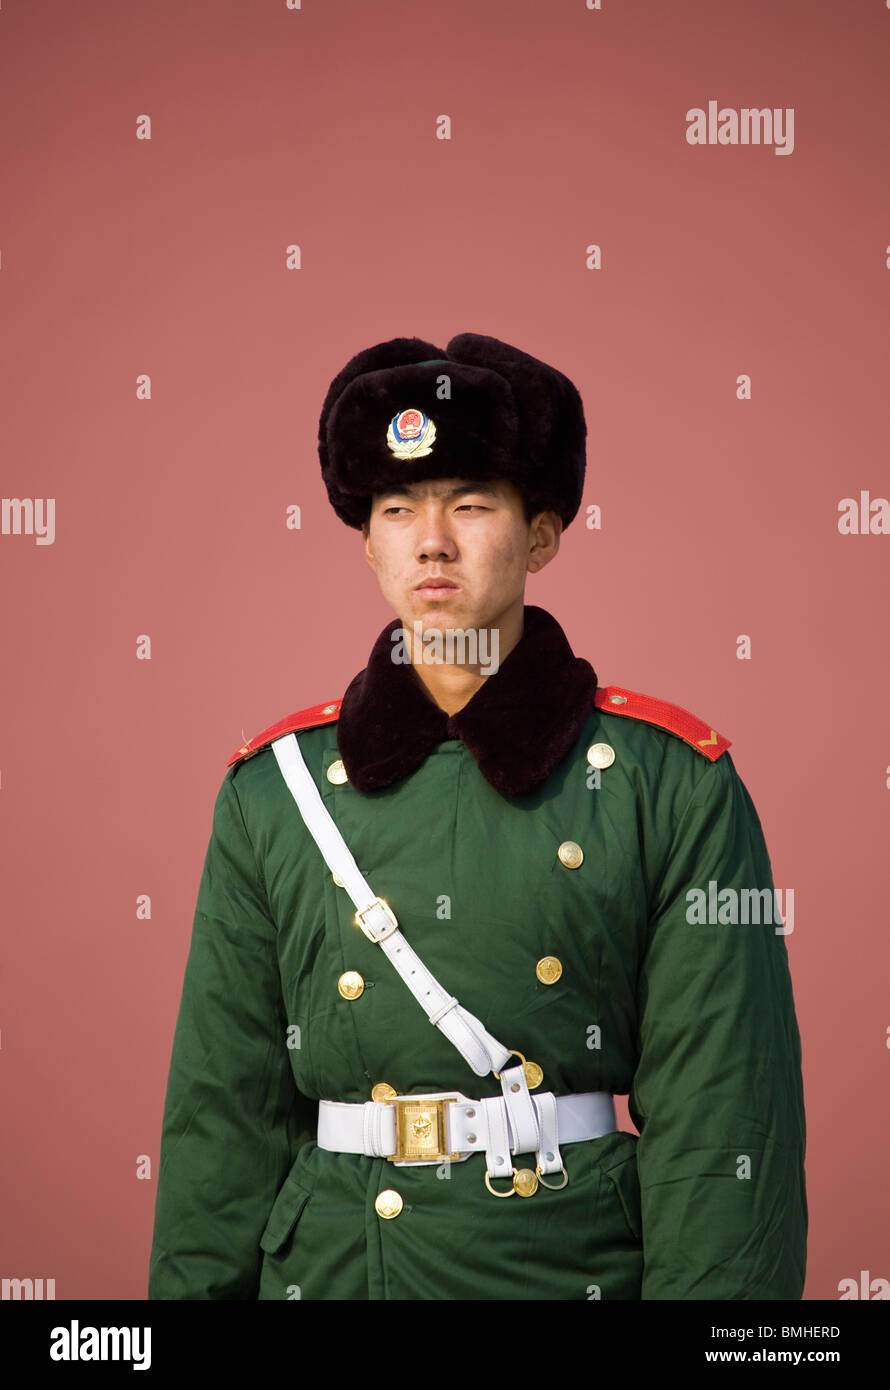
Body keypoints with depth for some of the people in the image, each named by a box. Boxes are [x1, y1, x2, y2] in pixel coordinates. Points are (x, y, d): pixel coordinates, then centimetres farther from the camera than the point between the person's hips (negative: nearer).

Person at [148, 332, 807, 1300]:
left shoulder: (671, 783, -5)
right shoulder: (274, 786, 2)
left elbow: (722, 1113, -8)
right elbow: (225, 1102, 4)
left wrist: (712, 1285, -14)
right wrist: (199, 1285, 0)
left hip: (581, 1262, -1)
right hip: (327, 1265, 2)